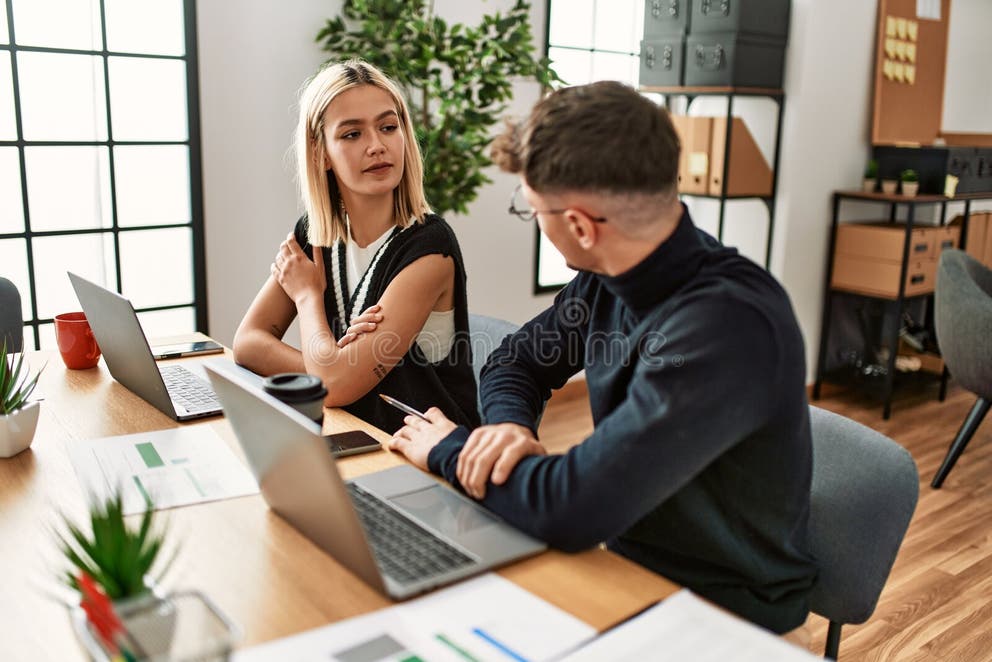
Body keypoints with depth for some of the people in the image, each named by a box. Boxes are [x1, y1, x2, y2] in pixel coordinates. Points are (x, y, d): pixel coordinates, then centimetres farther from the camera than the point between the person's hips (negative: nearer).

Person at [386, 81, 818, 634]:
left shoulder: (727, 324, -32)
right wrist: (511, 425, -15)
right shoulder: (609, 277, -7)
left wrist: (450, 452, -17)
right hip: (631, 559, 6)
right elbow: (514, 363, 8)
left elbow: (573, 509, -35)